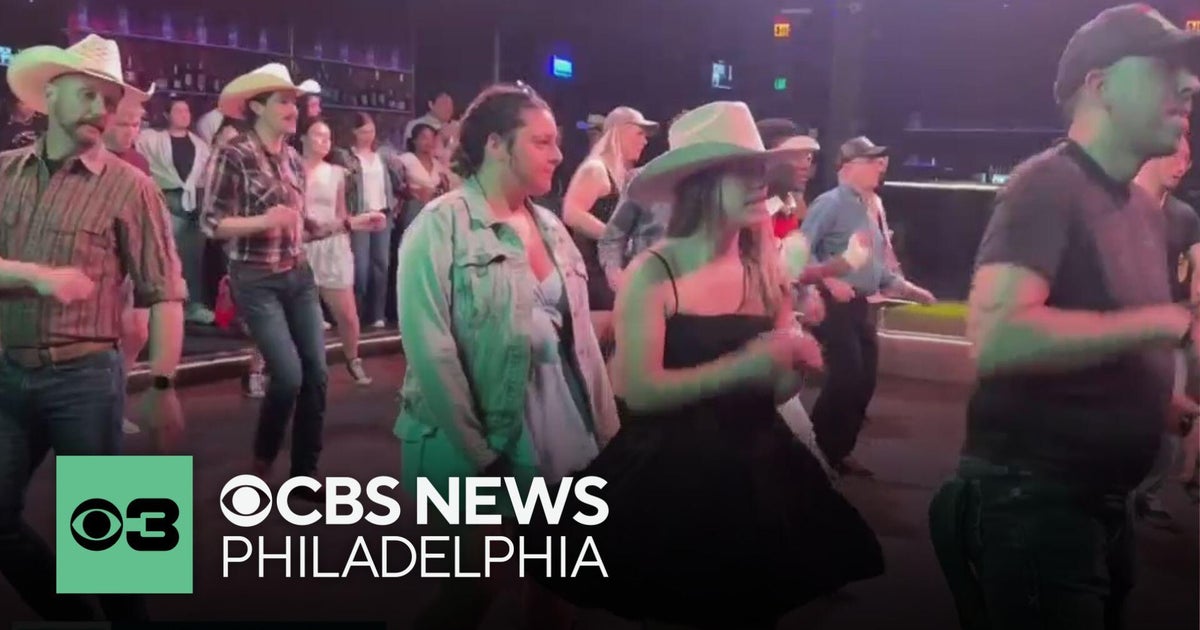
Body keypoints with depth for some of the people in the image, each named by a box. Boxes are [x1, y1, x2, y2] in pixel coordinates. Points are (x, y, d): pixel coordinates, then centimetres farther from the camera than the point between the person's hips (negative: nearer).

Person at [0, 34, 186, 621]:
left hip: (86, 379, -4)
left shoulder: (128, 187, -7)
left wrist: (163, 386, -13)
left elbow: (164, 294, -9)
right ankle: (70, 612, 33)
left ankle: (126, 615, 27)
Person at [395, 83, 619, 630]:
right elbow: (431, 351, -17)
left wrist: (607, 434, 6)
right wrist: (476, 454, -19)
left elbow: (581, 335, 11)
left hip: (563, 441, 7)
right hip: (481, 449, -6)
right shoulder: (442, 225, -10)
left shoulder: (551, 228, 11)